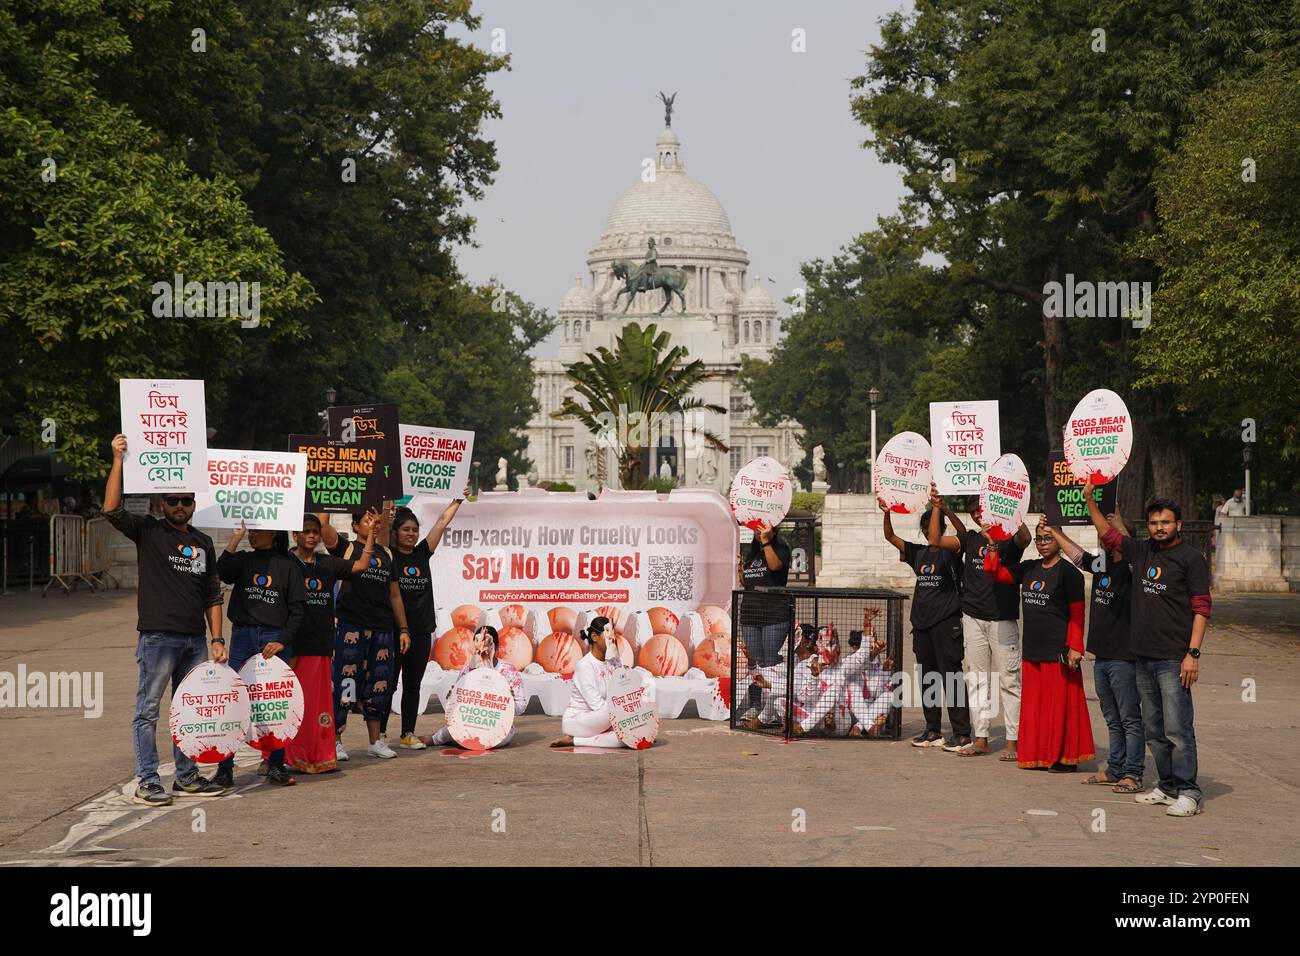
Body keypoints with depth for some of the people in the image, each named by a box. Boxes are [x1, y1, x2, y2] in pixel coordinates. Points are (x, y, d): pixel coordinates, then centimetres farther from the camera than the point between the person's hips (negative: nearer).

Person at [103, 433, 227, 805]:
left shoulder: (204, 543, 14)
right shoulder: (148, 531, 1)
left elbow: (213, 596, 15)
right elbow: (112, 510, -17)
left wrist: (217, 639, 8)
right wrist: (118, 460, -21)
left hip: (195, 640, 5)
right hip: (157, 636, -5)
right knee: (148, 709, -3)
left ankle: (187, 777, 20)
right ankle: (147, 783, -1)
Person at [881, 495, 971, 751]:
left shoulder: (949, 552, -5)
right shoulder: (918, 553, 11)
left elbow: (936, 541, -26)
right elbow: (890, 537, 7)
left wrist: (937, 506, -25)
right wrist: (886, 513, -9)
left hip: (946, 621, -7)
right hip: (922, 621, 7)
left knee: (951, 675, -8)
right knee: (927, 677, 10)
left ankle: (962, 733, -6)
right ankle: (932, 732, 18)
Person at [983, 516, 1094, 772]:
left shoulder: (1068, 572, -7)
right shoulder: (1030, 568, 12)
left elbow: (1077, 613, -9)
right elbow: (998, 573, 15)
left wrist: (1074, 648, -14)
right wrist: (992, 546, 2)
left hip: (1058, 650, -7)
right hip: (1033, 650, 7)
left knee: (1061, 704, -2)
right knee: (1034, 704, 9)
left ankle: (1066, 758, 5)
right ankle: (1038, 755, 17)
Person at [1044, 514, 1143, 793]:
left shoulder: (1131, 568, -12)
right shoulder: (1102, 563, 10)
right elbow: (1076, 554, 26)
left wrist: (1119, 527, -35)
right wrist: (1054, 530, 29)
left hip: (1123, 657, -8)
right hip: (1102, 656, 8)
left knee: (1130, 719, -2)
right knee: (1113, 720, 15)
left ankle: (1133, 775, 1)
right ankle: (1115, 770, 22)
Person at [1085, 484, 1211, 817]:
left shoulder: (1190, 558, -4)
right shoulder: (1142, 552, 13)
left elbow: (1201, 609, -7)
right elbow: (1108, 535, 27)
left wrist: (1193, 653, -14)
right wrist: (1089, 499, 19)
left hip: (1174, 660, -7)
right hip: (1143, 657, 7)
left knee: (1177, 729, -10)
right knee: (1153, 730, 11)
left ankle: (1188, 793, -7)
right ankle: (1167, 787, 18)